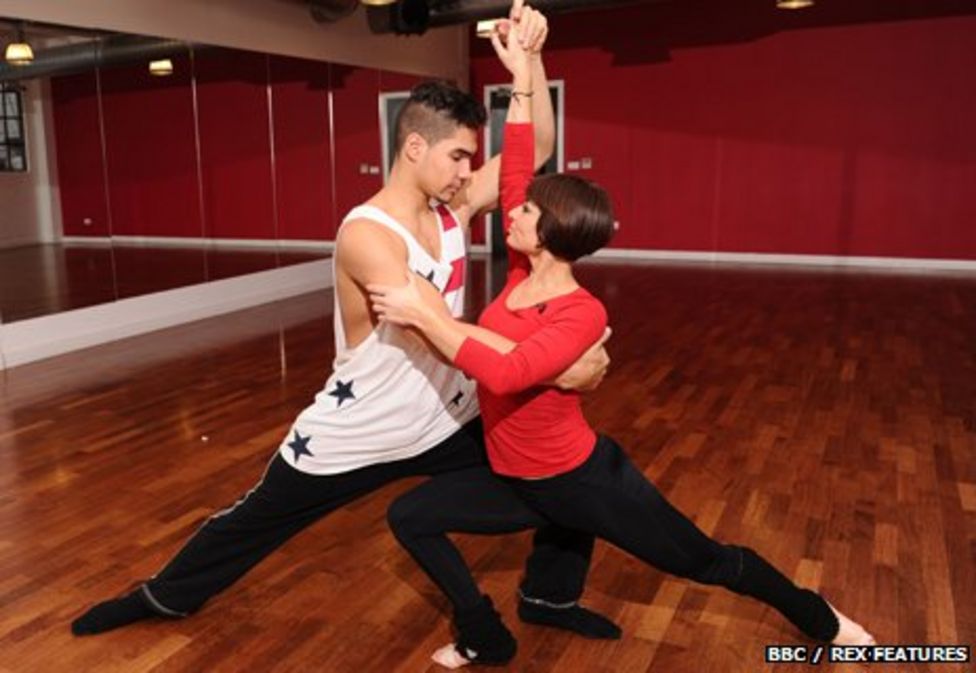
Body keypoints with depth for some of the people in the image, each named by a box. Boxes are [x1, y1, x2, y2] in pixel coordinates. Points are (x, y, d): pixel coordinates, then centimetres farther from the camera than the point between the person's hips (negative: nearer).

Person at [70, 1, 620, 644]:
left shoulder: (453, 208, -5)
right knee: (255, 521, 15)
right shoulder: (366, 236, -26)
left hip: (445, 421, 6)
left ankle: (550, 597, 30)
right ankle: (164, 596, 44)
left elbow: (536, 149, -5)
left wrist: (530, 57, -18)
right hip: (356, 434, -5)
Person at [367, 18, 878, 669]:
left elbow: (504, 374, -39)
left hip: (584, 479, -7)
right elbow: (514, 175, -6)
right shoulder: (523, 273, -6)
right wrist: (521, 80, -2)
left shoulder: (582, 314, -26)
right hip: (519, 482, 7)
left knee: (707, 561, 10)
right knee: (410, 515, 3)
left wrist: (424, 315, -34)